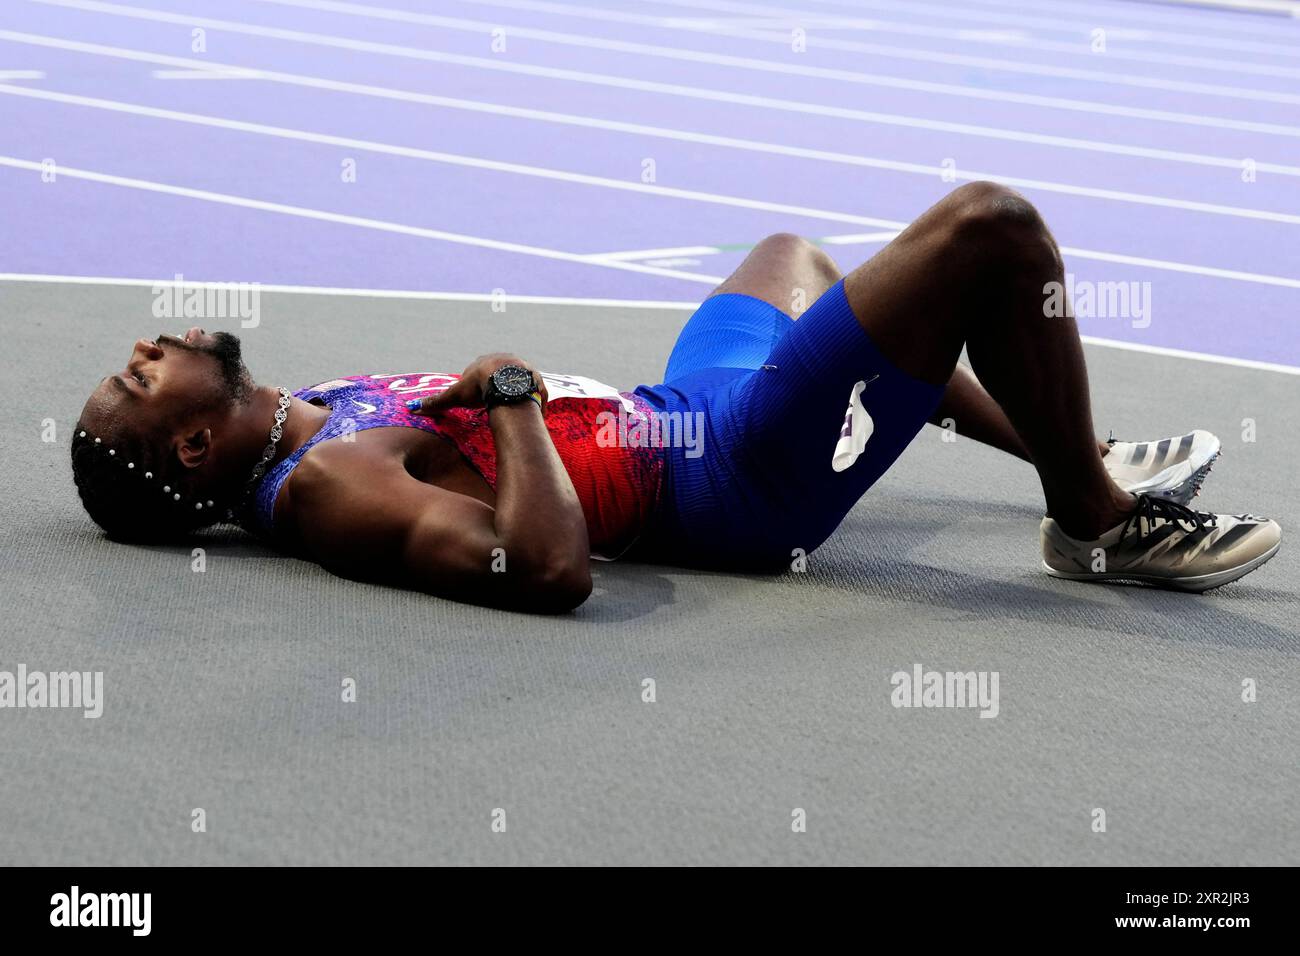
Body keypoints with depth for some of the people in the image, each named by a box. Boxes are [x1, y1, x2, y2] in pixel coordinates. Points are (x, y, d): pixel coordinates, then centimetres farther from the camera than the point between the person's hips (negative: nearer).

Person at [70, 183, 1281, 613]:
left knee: (797, 253, 37)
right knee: (989, 224, -17)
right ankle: (1101, 521, 4)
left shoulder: (298, 414, 2)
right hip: (739, 477, -10)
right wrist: (511, 393, -27)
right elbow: (551, 568, -38)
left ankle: (1074, 454, 41)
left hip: (674, 411, 10)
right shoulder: (326, 492, -26)